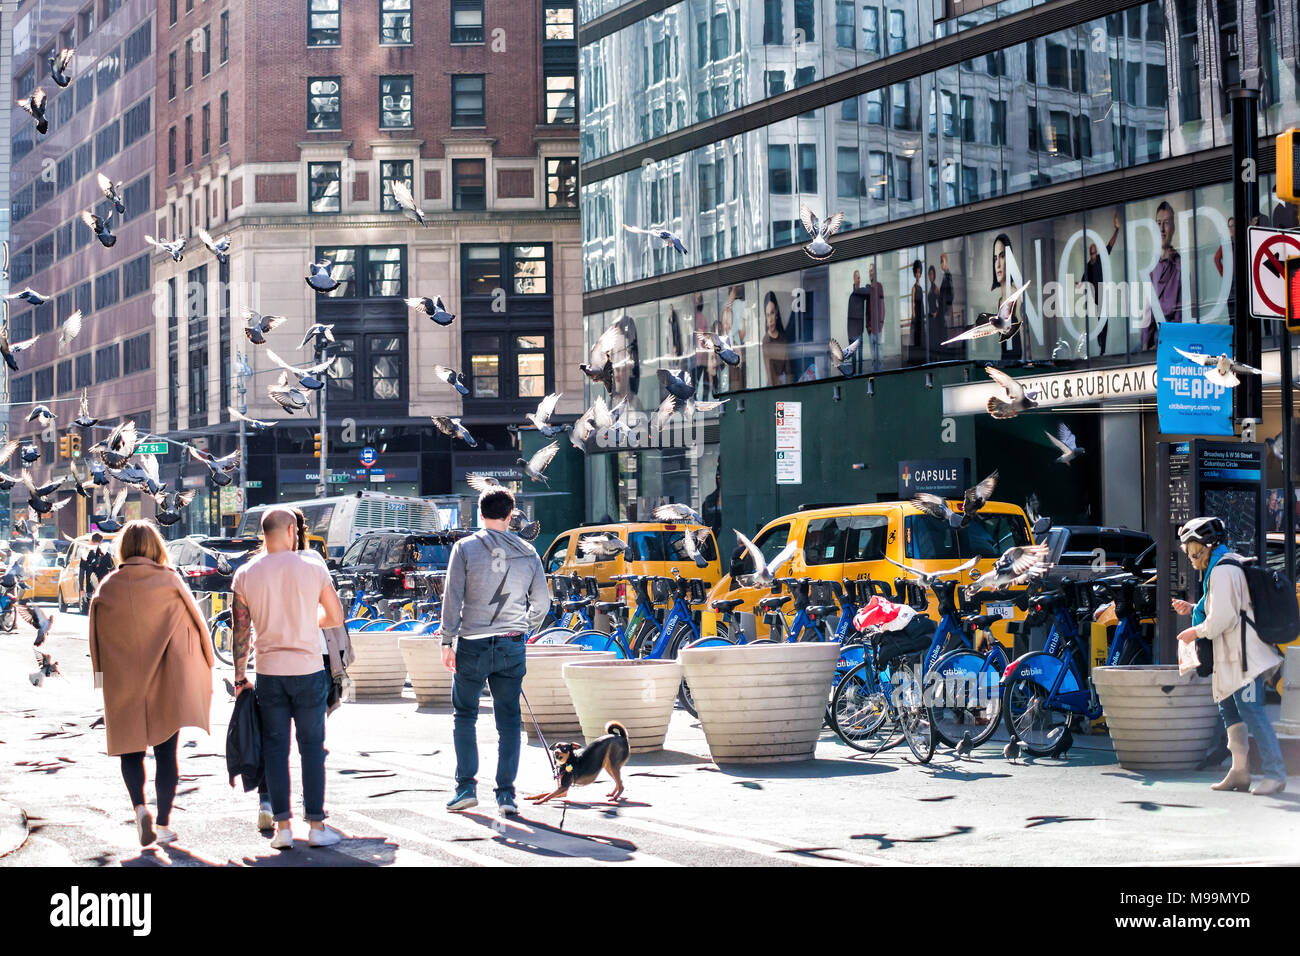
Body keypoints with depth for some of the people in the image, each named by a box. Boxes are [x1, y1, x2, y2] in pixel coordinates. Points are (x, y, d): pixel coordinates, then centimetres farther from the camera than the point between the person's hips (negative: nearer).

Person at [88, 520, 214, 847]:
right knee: (166, 751, 7)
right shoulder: (169, 581, -7)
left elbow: (97, 640, 4)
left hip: (123, 685, 1)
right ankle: (163, 823, 7)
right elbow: (196, 624, -3)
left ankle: (139, 806, -9)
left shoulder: (107, 587, -2)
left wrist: (103, 680, 15)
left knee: (131, 749, 13)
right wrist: (204, 672, 8)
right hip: (168, 683, -1)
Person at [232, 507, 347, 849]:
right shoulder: (313, 568, -5)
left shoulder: (245, 574, -1)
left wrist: (239, 676, 10)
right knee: (312, 747, 6)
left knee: (275, 748, 7)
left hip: (269, 672, 1)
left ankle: (282, 827, 6)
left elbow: (241, 630, 2)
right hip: (309, 670, -1)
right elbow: (336, 617, 2)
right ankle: (317, 826, 7)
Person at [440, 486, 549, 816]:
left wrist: (447, 641, -3)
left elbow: (452, 598, -7)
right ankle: (506, 793, 5)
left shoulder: (465, 548, -3)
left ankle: (466, 786, 6)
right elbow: (542, 602, 9)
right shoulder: (527, 552, 5)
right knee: (509, 719, 7)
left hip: (472, 644, -2)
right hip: (512, 646, 2)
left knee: (464, 715, 11)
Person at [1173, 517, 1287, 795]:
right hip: (1231, 657, 11)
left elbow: (1221, 619, -20)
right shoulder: (1224, 566, 18)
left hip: (1243, 655, -11)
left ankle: (1275, 773, -12)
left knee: (1251, 711, -13)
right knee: (1229, 709, 13)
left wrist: (1196, 632, -5)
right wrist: (1193, 609, 18)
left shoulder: (1222, 571, -15)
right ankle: (1240, 772, 16)